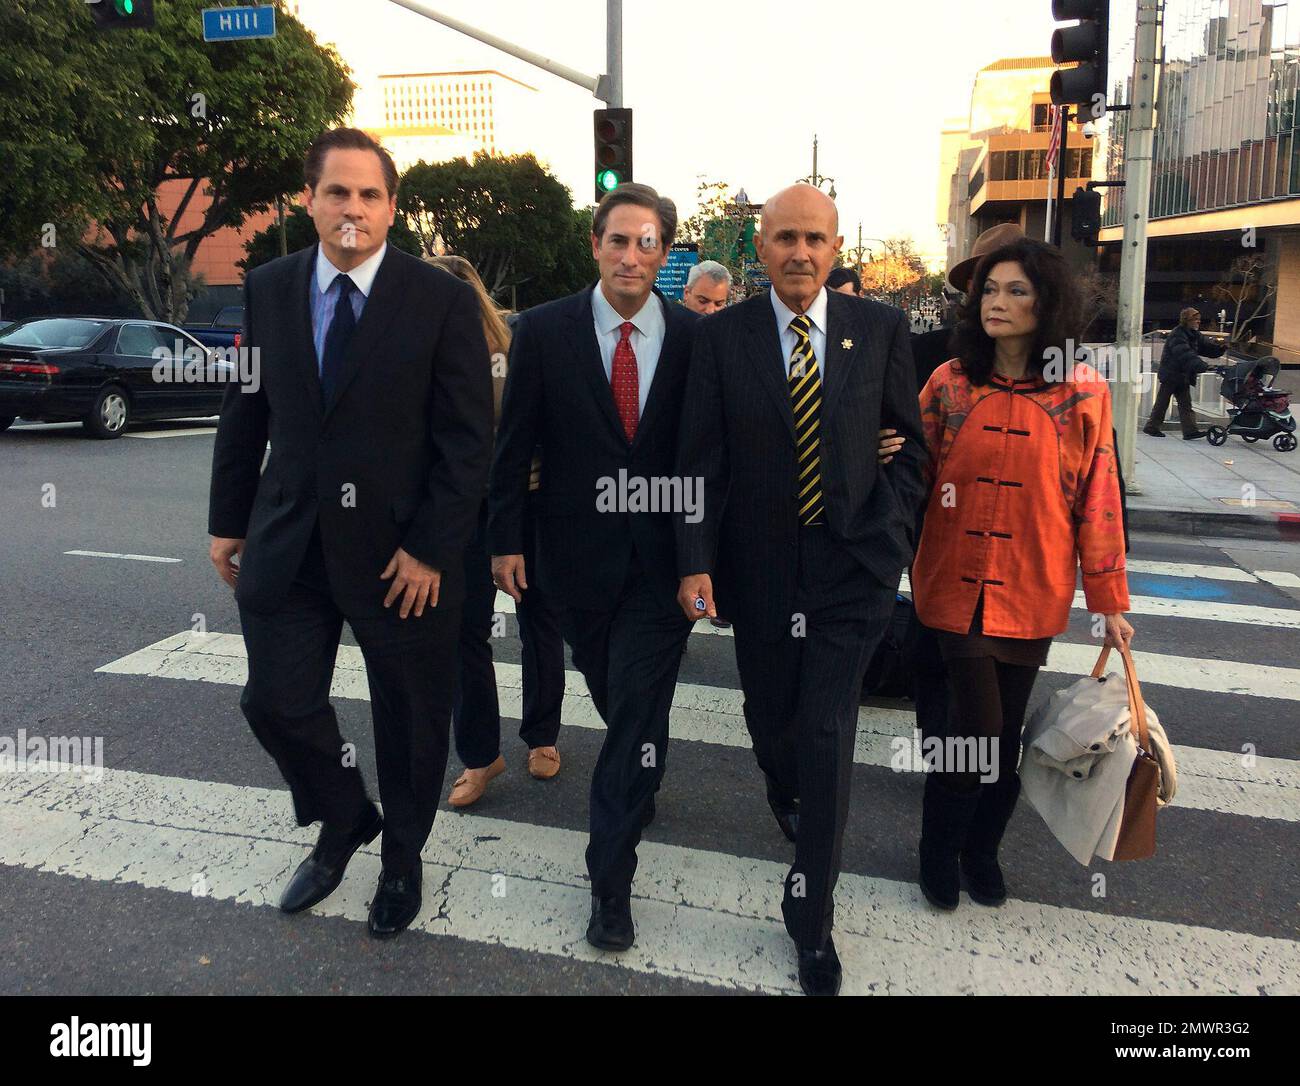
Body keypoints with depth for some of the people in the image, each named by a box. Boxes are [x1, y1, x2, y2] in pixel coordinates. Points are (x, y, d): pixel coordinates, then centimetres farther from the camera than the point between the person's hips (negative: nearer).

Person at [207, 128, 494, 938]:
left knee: (410, 718, 11)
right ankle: (344, 822, 38)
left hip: (401, 551, -3)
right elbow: (245, 414, 10)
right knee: (277, 702, 8)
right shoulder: (268, 289, 4)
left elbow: (467, 440, -10)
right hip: (287, 540, 4)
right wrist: (229, 521, 10)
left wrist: (431, 549, -14)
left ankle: (402, 855, 38)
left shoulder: (443, 301, -8)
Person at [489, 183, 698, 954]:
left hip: (664, 555, -1)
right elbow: (515, 443, 0)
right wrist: (506, 539, -2)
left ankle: (611, 881, 11)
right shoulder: (545, 330, -4)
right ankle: (642, 783, 49)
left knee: (637, 711, -1)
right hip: (580, 552, 1)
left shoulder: (697, 336, -4)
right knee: (614, 696, 18)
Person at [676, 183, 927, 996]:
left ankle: (812, 914, 14)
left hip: (852, 567, -1)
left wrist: (891, 528, -3)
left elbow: (909, 440, 7)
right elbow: (701, 460, -4)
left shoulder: (881, 328, -1)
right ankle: (787, 792, 53)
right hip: (759, 570, 1)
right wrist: (696, 561, -11)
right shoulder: (723, 336, -2)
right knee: (771, 717, 15)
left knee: (828, 734, -2)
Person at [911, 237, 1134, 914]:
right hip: (957, 584, 0)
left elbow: (1097, 499, 0)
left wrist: (1109, 601, 2)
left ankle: (981, 851, 35)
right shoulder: (949, 383, 0)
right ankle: (939, 852, 21)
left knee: (1006, 730, 10)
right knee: (979, 725, -4)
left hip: (1033, 592, 1)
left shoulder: (1082, 393, -2)